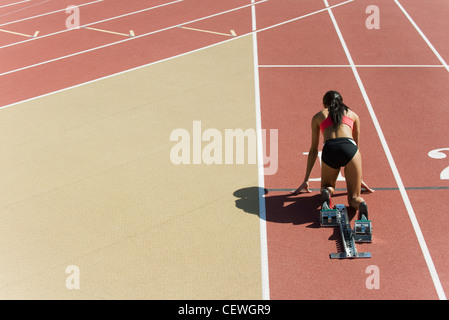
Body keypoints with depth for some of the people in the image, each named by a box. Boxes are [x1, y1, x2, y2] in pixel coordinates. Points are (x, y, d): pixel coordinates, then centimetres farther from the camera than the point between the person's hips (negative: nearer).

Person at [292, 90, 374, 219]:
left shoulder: (318, 116, 29)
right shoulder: (352, 114, 32)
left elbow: (313, 150, 30)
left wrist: (306, 180, 35)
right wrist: (359, 178, 47)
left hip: (329, 150, 0)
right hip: (349, 148, 0)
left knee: (327, 185, 29)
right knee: (354, 198, 10)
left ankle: (326, 191, -6)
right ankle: (361, 205, -26)